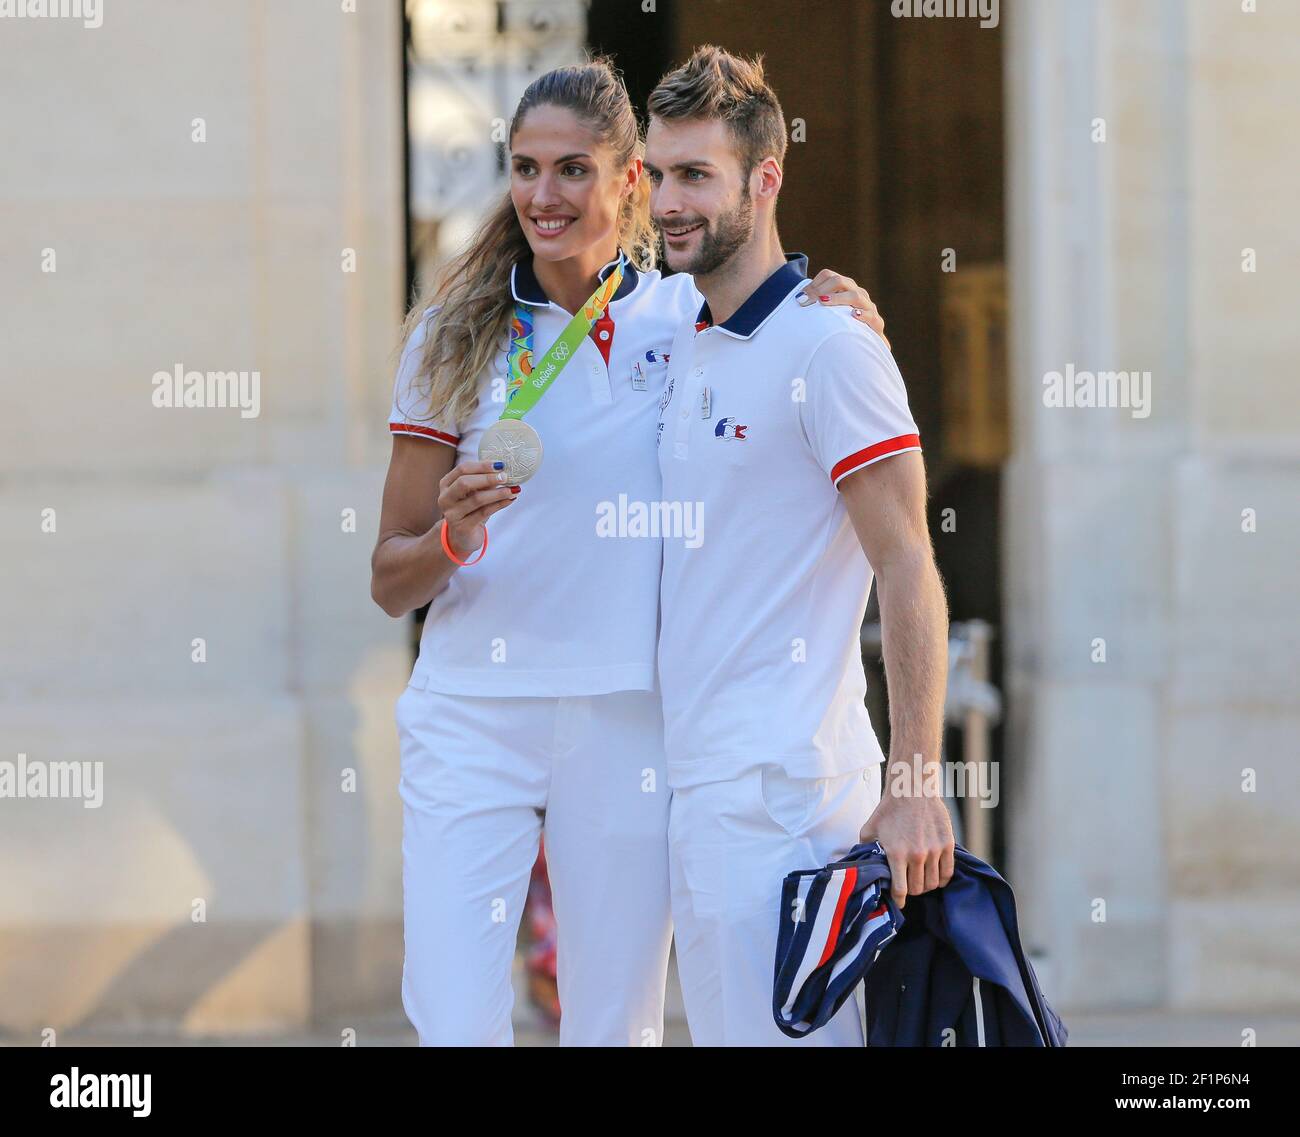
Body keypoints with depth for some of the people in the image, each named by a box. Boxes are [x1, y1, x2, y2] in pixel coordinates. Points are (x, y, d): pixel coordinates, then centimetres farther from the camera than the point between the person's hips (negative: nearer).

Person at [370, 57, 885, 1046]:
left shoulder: (687, 316, 4)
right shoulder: (457, 335, 4)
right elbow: (391, 583, 6)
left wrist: (853, 321, -7)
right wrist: (452, 538, -16)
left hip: (625, 719, 1)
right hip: (473, 714, 0)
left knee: (615, 1026, 2)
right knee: (454, 1027, -11)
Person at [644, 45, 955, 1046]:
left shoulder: (829, 344, -11)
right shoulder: (689, 346, 16)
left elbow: (907, 569, -15)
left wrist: (914, 786, -19)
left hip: (783, 784, -9)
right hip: (700, 777, 9)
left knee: (777, 1032, -11)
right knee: (723, 1029, 11)